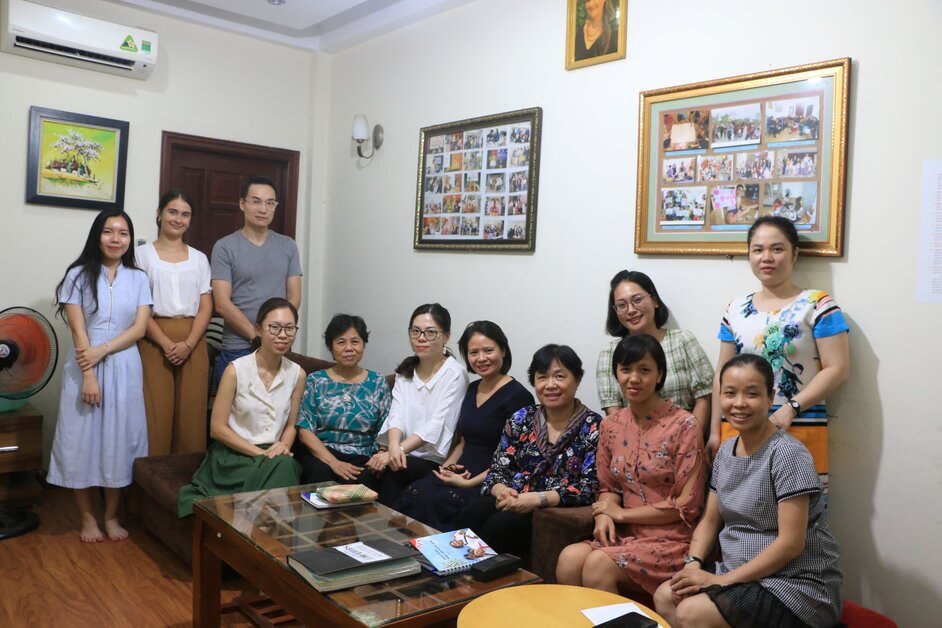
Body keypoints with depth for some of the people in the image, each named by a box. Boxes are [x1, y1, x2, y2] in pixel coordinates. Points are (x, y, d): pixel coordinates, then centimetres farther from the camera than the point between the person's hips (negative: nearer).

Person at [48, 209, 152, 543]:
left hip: (124, 369, 2)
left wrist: (102, 351, -15)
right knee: (82, 439, 4)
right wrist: (89, 375, -13)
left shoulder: (138, 279, 5)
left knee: (119, 440, 6)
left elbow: (139, 329, -2)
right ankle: (87, 517, 19)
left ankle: (111, 516, 21)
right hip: (84, 368, -2)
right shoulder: (78, 275, -1)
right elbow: (78, 331, -7)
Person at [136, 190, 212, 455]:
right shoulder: (142, 254, 6)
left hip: (193, 344, 2)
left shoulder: (199, 258, 14)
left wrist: (188, 344, -9)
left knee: (191, 413, 1)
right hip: (154, 341, -2)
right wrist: (166, 343, -13)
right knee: (156, 413, -5)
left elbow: (206, 307, 6)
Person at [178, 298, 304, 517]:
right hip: (233, 455, -3)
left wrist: (283, 447, -11)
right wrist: (260, 453, -14)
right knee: (278, 467, -33)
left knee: (286, 465, -32)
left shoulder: (297, 374, 2)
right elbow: (217, 428, -8)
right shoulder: (236, 370, -10)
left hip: (273, 456, 4)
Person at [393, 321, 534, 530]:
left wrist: (469, 483, -15)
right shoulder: (473, 389, 15)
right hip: (462, 474, 6)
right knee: (412, 493, -23)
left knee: (432, 499, -30)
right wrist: (447, 465, 3)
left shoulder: (517, 396, -8)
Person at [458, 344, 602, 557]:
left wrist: (537, 499, -20)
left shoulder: (593, 428, -1)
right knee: (472, 515, -27)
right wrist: (501, 490, -14)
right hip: (514, 503, 4)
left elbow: (590, 489, -11)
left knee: (500, 524, -30)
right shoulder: (521, 419, 12)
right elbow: (498, 469, 10)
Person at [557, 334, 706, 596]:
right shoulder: (611, 425, 7)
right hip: (625, 535, 5)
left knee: (598, 564, -27)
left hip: (671, 539, -4)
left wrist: (622, 514, -7)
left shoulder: (684, 425, -9)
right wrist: (604, 515, -8)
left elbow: (687, 505, -10)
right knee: (569, 557, -24)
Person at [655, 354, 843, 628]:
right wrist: (693, 564, -8)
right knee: (665, 597, -9)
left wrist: (722, 580, -19)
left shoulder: (786, 454, -18)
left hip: (798, 585, -7)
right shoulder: (725, 451, 6)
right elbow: (710, 521, 11)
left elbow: (791, 543, -22)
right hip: (742, 574, 7)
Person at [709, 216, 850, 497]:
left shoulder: (817, 305, -2)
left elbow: (837, 369, -8)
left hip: (799, 430, -3)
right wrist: (715, 431, 8)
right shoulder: (736, 309, 10)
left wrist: (790, 408, -18)